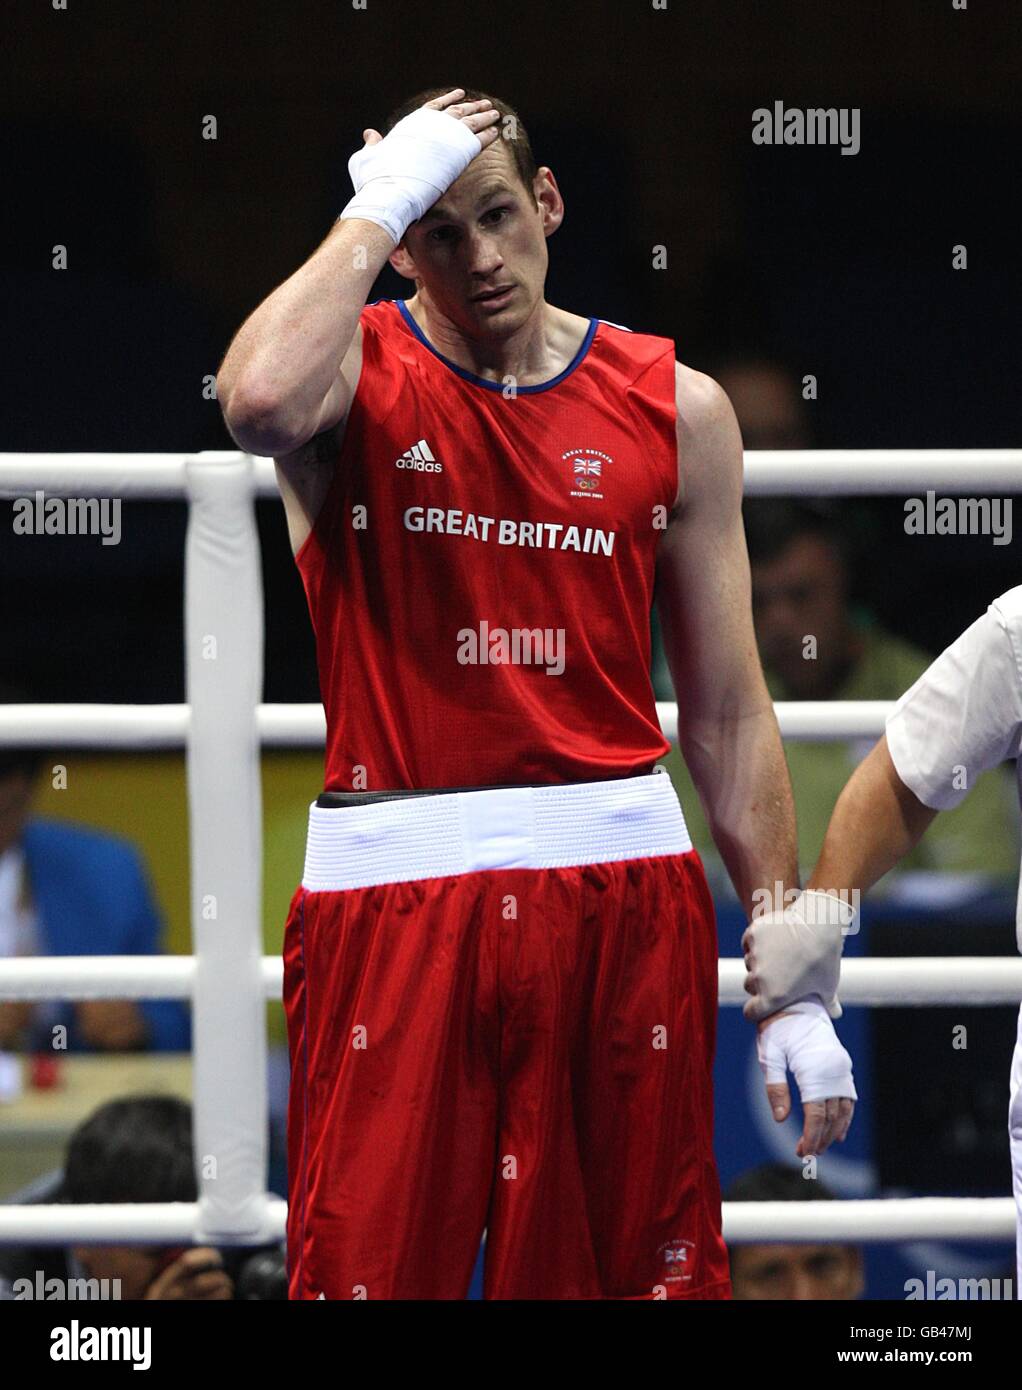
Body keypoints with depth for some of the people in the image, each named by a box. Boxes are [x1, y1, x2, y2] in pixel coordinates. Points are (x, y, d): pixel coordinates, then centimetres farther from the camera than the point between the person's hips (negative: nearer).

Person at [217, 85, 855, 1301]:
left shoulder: (675, 410, 7)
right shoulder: (357, 370, 1)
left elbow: (728, 715, 10)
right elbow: (258, 401, -27)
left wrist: (795, 983, 6)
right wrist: (380, 205, -14)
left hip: (621, 886, 2)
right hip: (393, 889, -2)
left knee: (636, 1269, 3)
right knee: (370, 1265, -5)